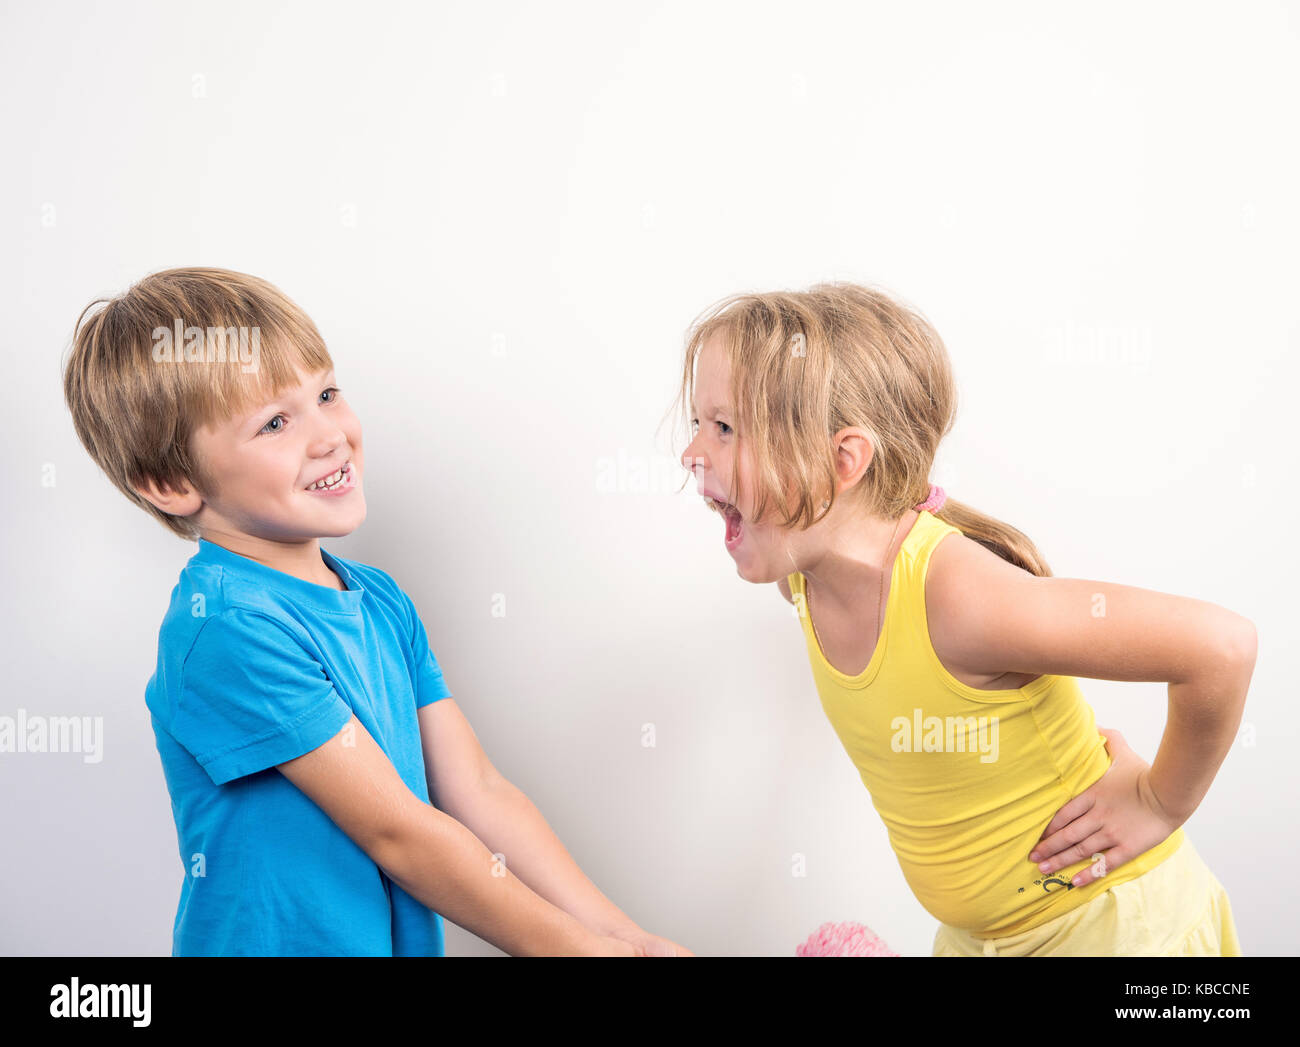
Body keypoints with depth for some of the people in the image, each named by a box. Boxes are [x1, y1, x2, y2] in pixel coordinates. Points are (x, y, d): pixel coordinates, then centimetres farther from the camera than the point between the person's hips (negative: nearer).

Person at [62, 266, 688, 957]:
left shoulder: (382, 600, 0)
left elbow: (476, 790, -1)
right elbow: (397, 834, -21)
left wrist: (626, 937, -7)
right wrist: (583, 948, -16)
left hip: (408, 940, 7)